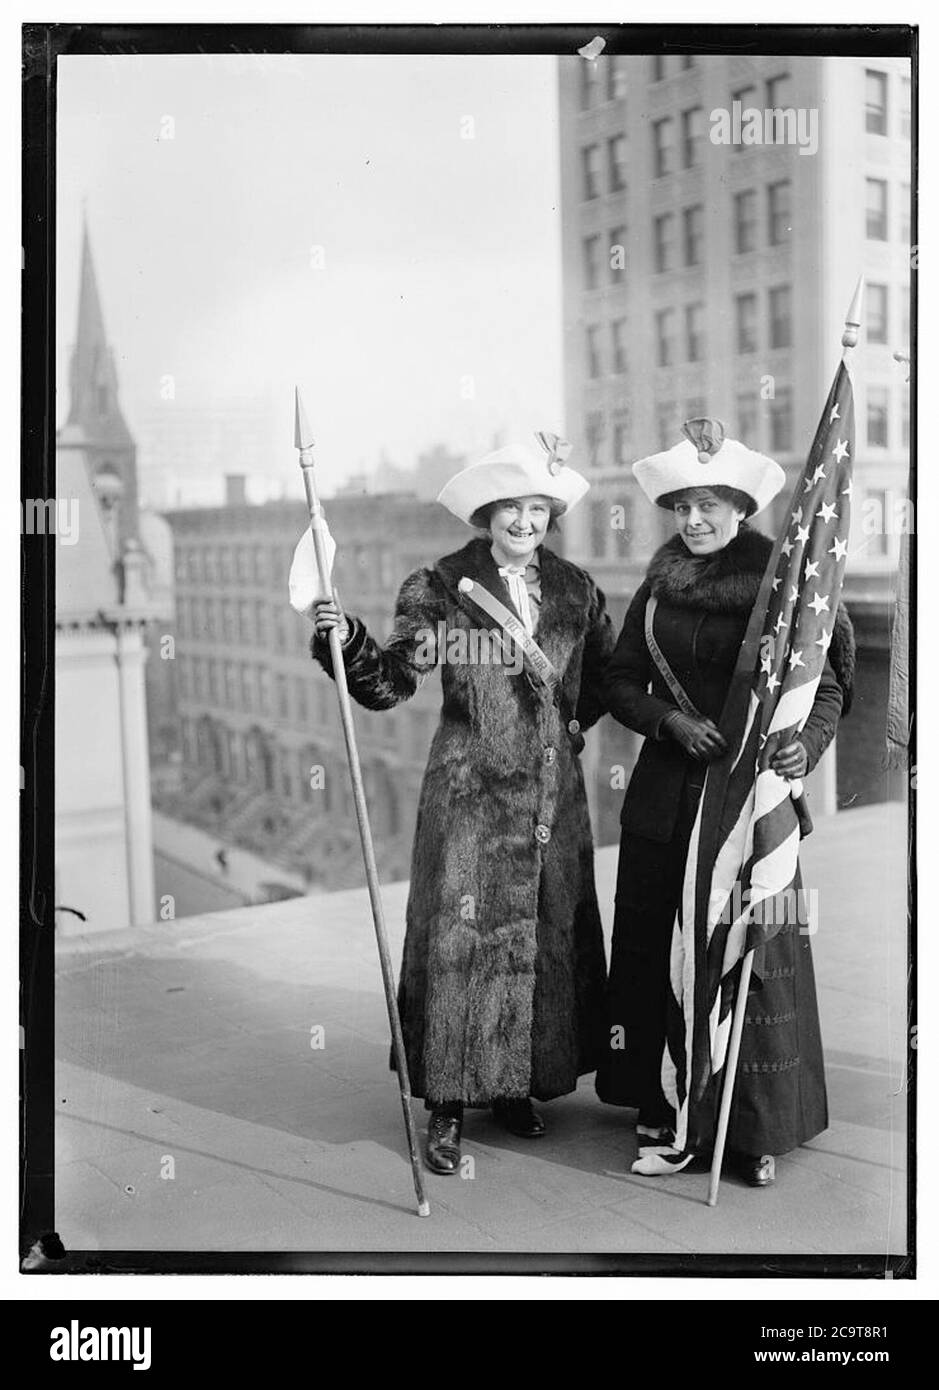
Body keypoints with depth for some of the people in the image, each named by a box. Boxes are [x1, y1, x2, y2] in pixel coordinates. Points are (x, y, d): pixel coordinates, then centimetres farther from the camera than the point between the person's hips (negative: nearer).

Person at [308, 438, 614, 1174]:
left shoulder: (575, 589, 7)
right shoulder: (439, 587, -4)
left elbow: (604, 677, 21)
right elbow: (390, 683, -9)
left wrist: (567, 720, 9)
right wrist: (348, 639, -25)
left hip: (554, 790, 4)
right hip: (471, 789, -4)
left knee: (551, 937, 9)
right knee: (462, 935, -4)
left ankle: (518, 1085, 25)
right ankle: (448, 1107, 7)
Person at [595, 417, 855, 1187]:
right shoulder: (660, 586, 6)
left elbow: (827, 688, -9)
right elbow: (622, 682, 10)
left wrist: (806, 744, -29)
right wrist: (672, 720, -10)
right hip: (665, 791, 4)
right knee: (655, 944, 8)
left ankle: (758, 1128, 11)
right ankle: (662, 1103, 23)